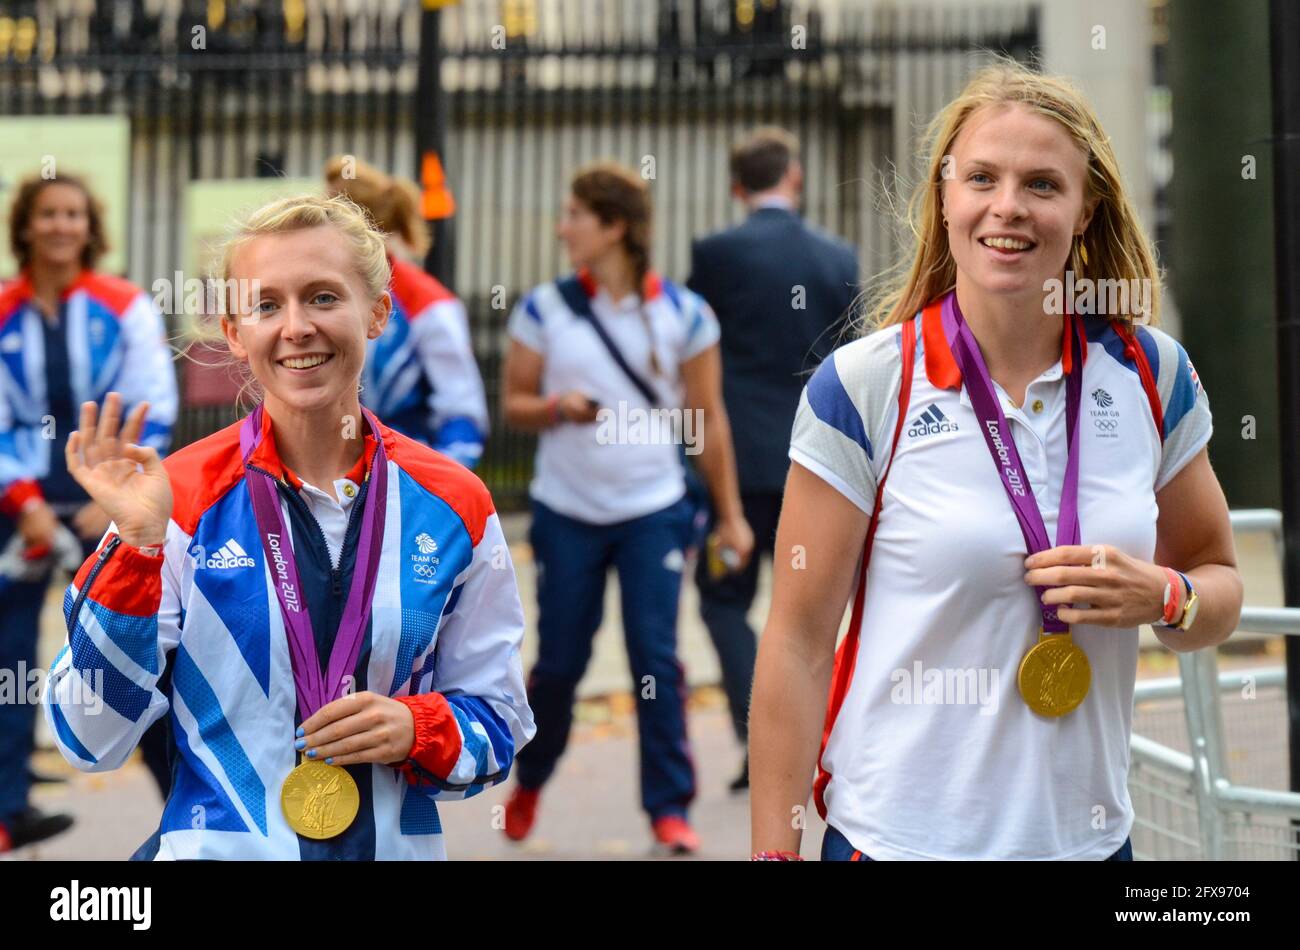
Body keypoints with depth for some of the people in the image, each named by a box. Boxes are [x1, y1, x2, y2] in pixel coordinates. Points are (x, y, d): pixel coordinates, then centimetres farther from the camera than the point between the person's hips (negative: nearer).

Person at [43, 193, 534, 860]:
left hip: (400, 845, 2)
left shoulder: (452, 504, -3)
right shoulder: (179, 498, -8)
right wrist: (136, 547, -20)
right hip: (215, 846, -2)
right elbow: (91, 740, -11)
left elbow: (500, 720, 5)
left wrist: (418, 728, -15)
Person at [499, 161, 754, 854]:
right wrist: (559, 408, -17)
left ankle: (669, 808, 3)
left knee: (656, 659, -7)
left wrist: (730, 514, 4)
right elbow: (514, 403, 5)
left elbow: (707, 418, 4)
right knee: (559, 662, 6)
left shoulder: (684, 314, -2)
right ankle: (530, 782, 30)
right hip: (566, 513, 1)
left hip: (654, 511, -1)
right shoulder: (544, 309, -1)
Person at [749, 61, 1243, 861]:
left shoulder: (1152, 373, 0)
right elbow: (797, 642, -8)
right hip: (897, 835, -3)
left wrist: (1165, 599, -11)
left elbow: (1220, 584, 12)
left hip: (1089, 834, 4)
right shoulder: (862, 386, -10)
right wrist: (774, 852, -10)